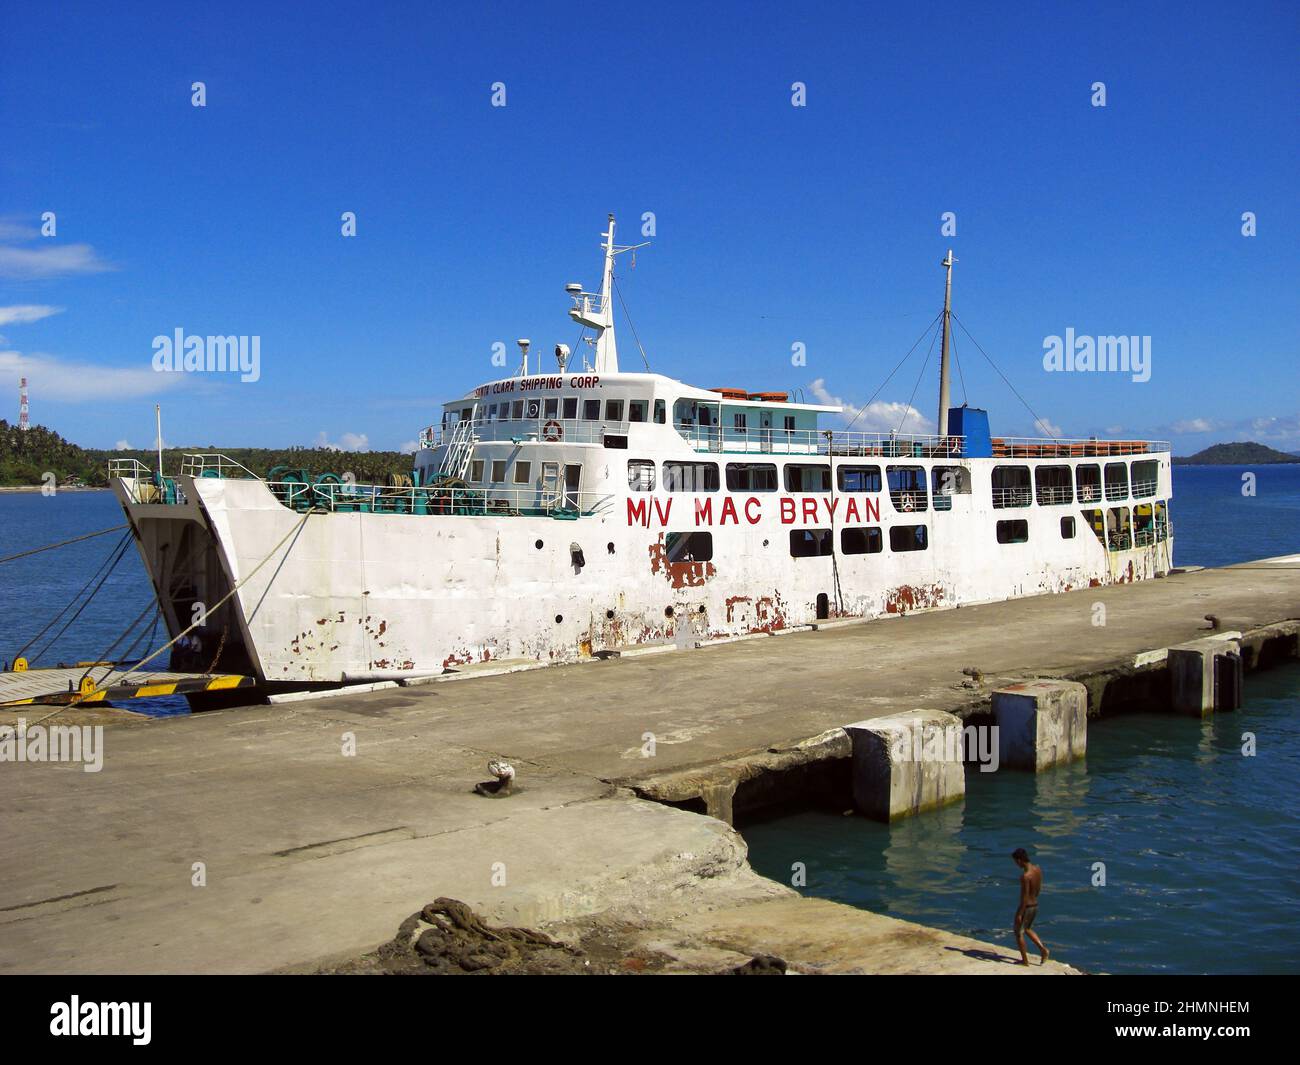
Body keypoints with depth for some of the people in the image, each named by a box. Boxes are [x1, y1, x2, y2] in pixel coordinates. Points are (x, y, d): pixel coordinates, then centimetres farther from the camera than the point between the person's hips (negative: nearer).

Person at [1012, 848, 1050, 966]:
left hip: (1026, 907, -8)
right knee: (1027, 929, 28)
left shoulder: (1025, 876, -28)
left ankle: (1025, 960, 19)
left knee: (1019, 933, 11)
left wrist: (1020, 914, -18)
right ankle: (1043, 949, 14)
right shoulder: (1038, 869, -3)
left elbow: (1025, 896, -25)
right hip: (1035, 905, 8)